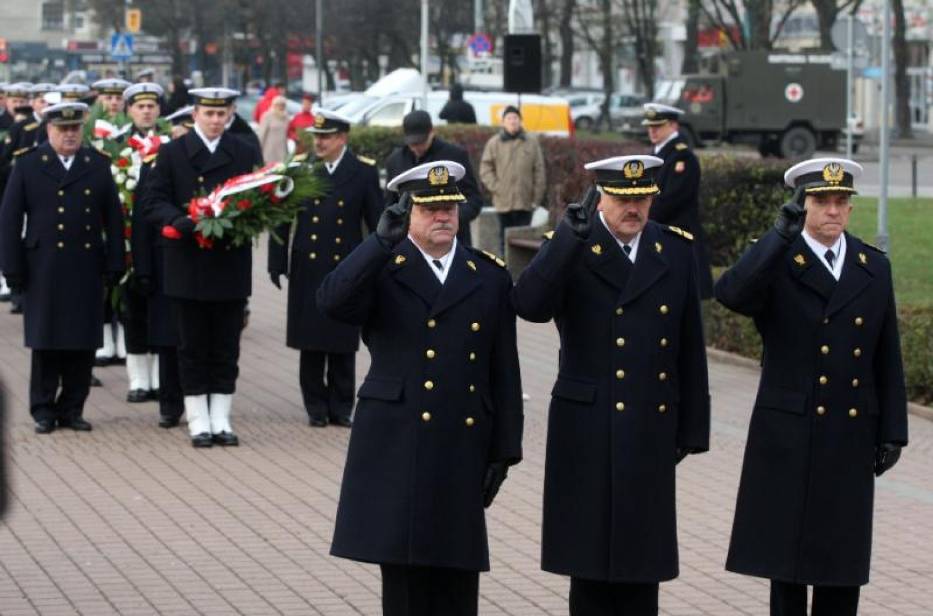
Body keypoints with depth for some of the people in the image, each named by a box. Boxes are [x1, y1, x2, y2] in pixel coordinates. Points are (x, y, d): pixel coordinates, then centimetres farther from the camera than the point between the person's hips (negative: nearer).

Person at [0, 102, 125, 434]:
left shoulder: (98, 165, 9)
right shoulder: (28, 166, 3)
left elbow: (114, 218, 9)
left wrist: (115, 265, 2)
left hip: (87, 268, 2)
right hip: (44, 268, -2)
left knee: (83, 343, 3)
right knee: (45, 343, 2)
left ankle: (72, 408, 13)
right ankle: (44, 410, 11)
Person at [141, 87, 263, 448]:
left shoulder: (247, 154, 8)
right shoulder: (172, 153, 1)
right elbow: (153, 203, -3)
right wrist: (181, 222, -21)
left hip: (232, 266, 2)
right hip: (188, 266, -2)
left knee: (227, 348, 6)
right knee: (193, 347, 4)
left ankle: (221, 420, 13)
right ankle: (199, 422, 10)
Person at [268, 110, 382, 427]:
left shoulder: (363, 172, 1)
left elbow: (377, 222, 3)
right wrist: (277, 263, 0)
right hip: (308, 269, 1)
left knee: (343, 344, 4)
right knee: (311, 344, 4)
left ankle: (341, 407, 13)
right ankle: (316, 407, 13)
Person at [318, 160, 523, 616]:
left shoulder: (490, 278, 9)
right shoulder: (380, 271, 3)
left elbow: (504, 373, 10)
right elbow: (331, 302, -19)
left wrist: (504, 451, 6)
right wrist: (383, 240, -25)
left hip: (462, 446, 2)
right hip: (395, 450, -2)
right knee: (402, 574, 2)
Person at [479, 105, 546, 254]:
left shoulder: (532, 142, 4)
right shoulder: (494, 143, 3)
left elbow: (539, 171, 5)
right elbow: (485, 169, 5)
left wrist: (537, 197, 1)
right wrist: (495, 187, -7)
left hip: (525, 202, 0)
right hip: (503, 202, 0)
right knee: (505, 238, 5)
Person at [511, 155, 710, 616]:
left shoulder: (675, 251, 6)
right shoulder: (570, 250, -4)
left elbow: (690, 347, 9)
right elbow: (529, 306, -24)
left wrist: (692, 427, 8)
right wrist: (572, 235, -31)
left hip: (651, 428, 3)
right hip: (587, 432, -2)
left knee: (642, 559, 7)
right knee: (590, 554, 4)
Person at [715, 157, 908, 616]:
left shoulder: (874, 268, 8)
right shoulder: (776, 265, -4)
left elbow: (887, 358, 10)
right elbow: (730, 294, -27)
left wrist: (892, 432, 7)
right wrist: (783, 233, -31)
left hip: (852, 437, 3)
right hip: (790, 436, -3)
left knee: (843, 557, 8)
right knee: (788, 548, 4)